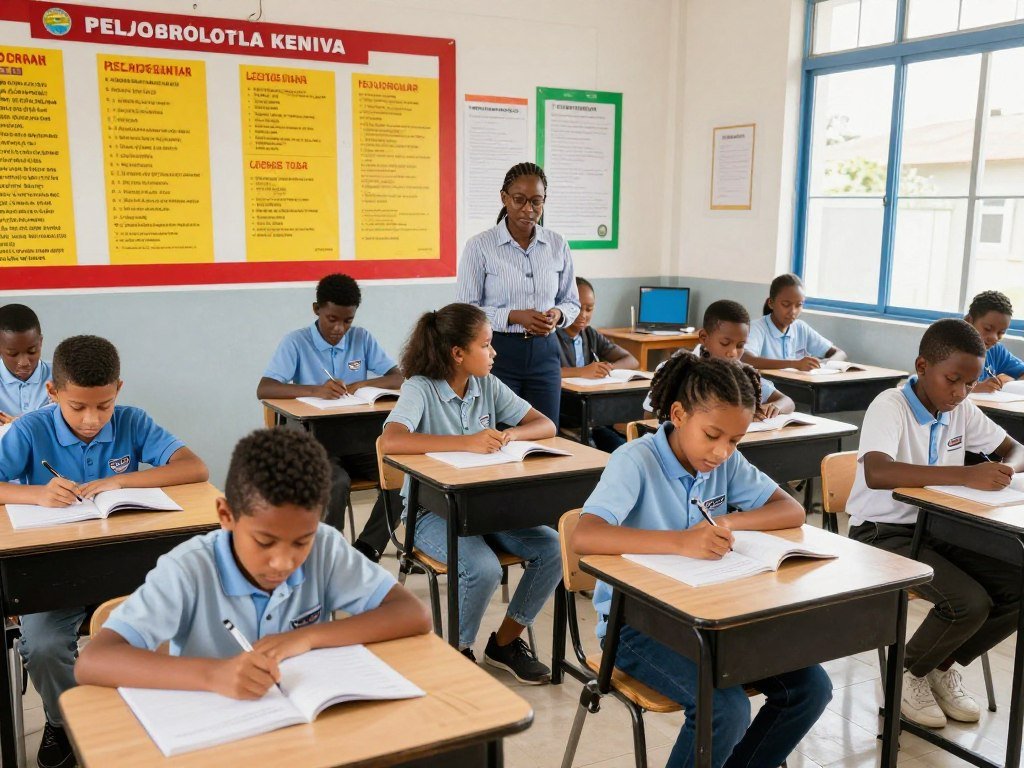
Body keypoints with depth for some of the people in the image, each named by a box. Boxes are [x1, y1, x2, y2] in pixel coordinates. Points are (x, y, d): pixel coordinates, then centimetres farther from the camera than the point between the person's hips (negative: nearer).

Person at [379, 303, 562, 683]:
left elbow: (546, 425, 5)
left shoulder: (488, 386, 4)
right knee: (484, 569, -31)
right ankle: (457, 652, 0)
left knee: (552, 548, -14)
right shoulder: (420, 389, -14)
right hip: (432, 510, -6)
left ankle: (505, 642, 8)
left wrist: (511, 434, -19)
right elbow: (389, 441, -33)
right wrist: (467, 442, -36)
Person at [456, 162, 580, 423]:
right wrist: (514, 317, -20)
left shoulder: (557, 245, 5)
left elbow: (571, 302, 13)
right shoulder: (480, 246, -6)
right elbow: (465, 310, -8)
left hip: (544, 352, 4)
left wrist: (558, 314, -10)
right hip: (497, 352, -3)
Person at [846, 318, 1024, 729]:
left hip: (939, 528, 7)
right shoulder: (890, 406, -19)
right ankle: (909, 672, 5)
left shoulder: (961, 410, 3)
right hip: (884, 531, -7)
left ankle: (944, 667, 14)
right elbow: (876, 473, -38)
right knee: (969, 603, -26)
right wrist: (966, 474, -43)